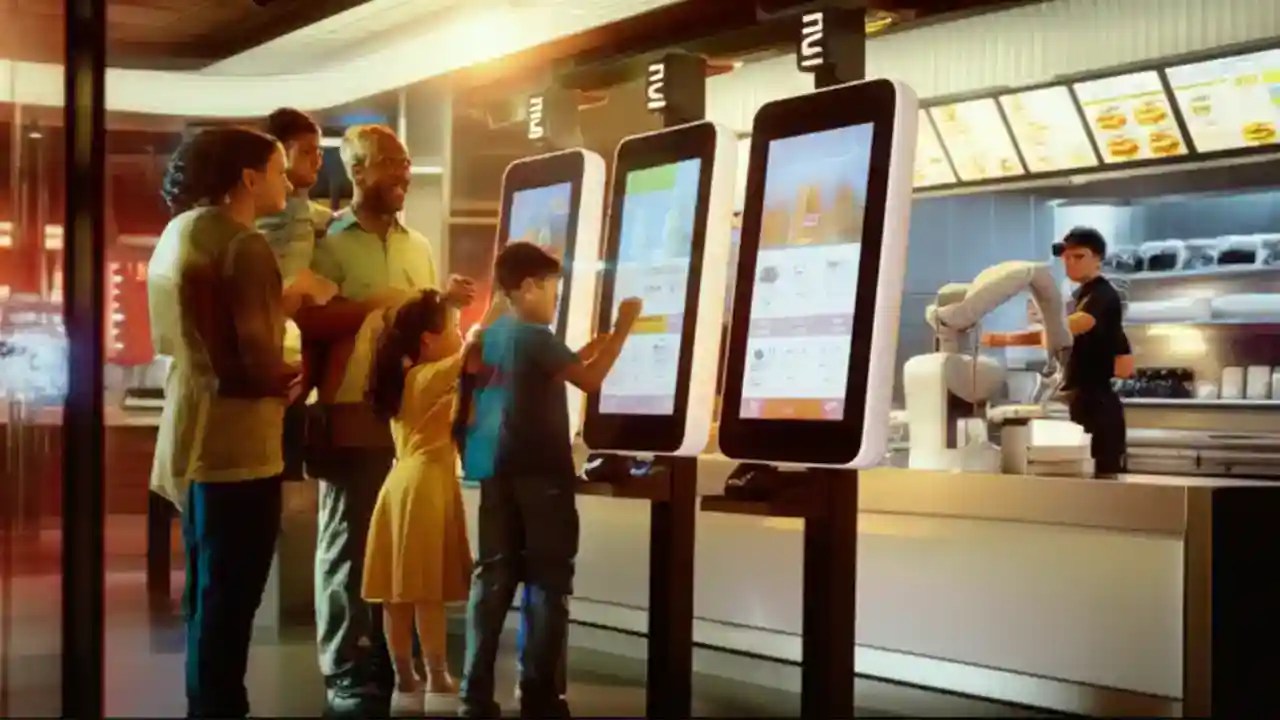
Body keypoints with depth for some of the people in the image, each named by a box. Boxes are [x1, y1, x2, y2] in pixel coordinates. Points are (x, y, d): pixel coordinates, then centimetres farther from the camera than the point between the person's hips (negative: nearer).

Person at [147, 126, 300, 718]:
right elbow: (257, 361, -20)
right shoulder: (243, 245, -15)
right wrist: (289, 379, 1)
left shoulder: (178, 232, 13)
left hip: (193, 436, 10)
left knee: (208, 591, 18)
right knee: (229, 597, -1)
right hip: (236, 444, -9)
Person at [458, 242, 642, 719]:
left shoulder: (491, 336, 12)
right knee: (548, 584, 0)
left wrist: (595, 344, 17)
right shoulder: (535, 337, -12)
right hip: (542, 477, -7)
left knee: (493, 581, 7)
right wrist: (623, 327, -9)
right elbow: (590, 379, -15)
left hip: (501, 475, 7)